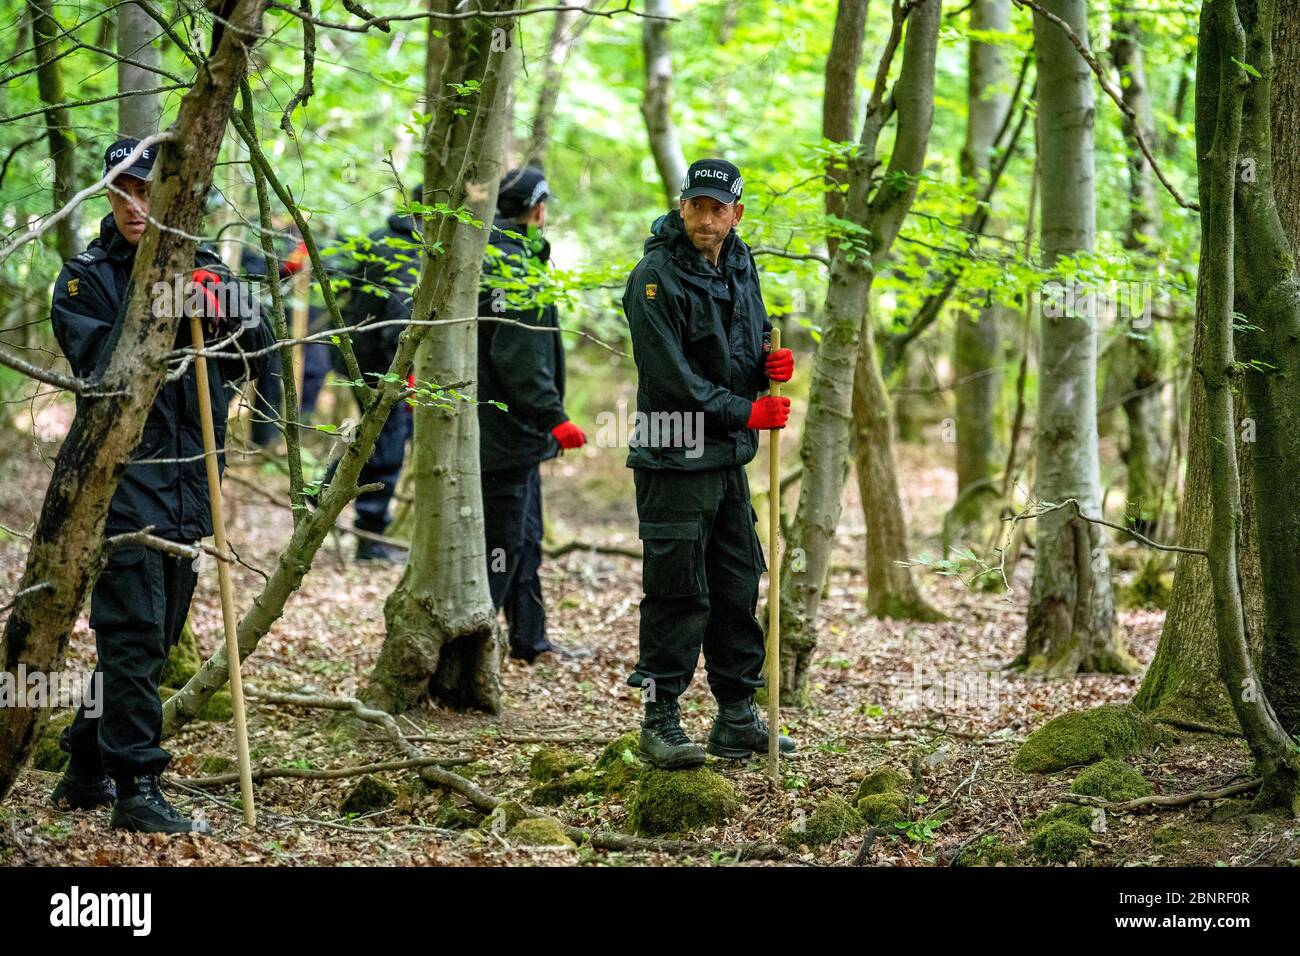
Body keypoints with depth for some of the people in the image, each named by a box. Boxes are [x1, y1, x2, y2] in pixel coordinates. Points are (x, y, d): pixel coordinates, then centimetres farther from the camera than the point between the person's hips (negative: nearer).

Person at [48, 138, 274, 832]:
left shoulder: (203, 268, 11)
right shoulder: (85, 277, -1)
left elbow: (254, 361, 7)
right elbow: (97, 362, -15)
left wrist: (229, 316, -12)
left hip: (190, 477, 6)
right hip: (122, 473, -5)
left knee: (154, 636, 12)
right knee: (132, 632, -11)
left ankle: (87, 770, 24)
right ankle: (136, 789, -9)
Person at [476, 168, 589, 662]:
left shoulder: (483, 257, 12)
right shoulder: (516, 268, -19)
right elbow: (520, 358, -25)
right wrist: (554, 417, -24)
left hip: (514, 435, 11)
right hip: (505, 431, -11)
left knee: (524, 538, 17)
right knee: (502, 542, -6)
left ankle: (530, 640, 26)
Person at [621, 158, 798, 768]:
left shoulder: (740, 267, 10)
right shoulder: (656, 278, -14)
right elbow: (671, 378, -19)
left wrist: (773, 364, -2)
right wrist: (745, 413, -16)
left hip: (730, 461, 8)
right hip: (673, 460, -8)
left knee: (738, 591, 12)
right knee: (676, 595, -5)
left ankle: (737, 719, 22)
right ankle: (659, 723, 4)